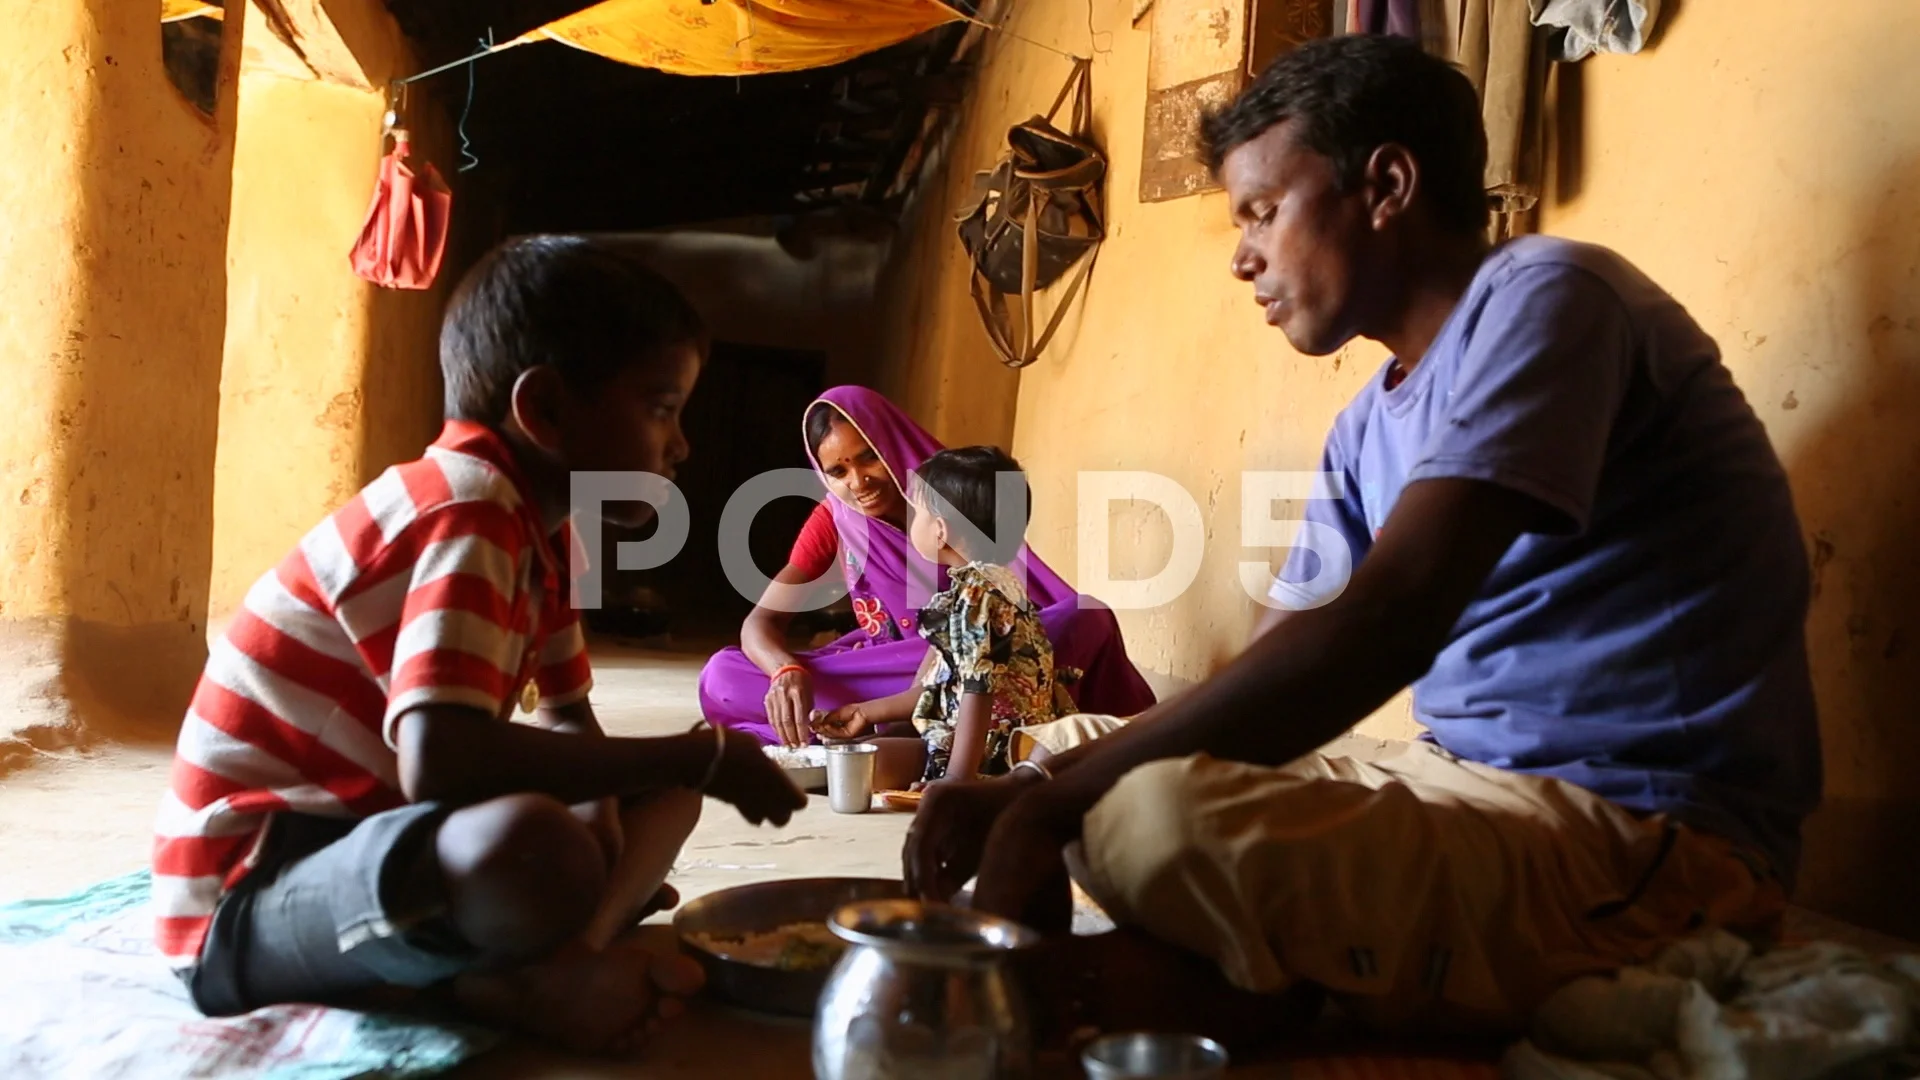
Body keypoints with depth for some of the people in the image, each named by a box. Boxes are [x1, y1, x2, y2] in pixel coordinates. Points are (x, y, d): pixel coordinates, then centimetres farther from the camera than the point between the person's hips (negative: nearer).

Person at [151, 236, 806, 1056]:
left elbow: (571, 719, 13)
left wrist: (605, 885, -7)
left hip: (368, 838, 10)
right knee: (530, 846, -40)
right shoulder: (468, 514, -23)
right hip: (245, 896, -10)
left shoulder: (537, 522, 6)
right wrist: (703, 754, -26)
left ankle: (563, 966, -13)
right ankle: (496, 987, -10)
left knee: (663, 793, 10)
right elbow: (439, 760, -37)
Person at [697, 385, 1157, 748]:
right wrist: (787, 671, -34)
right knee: (723, 677, -21)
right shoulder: (833, 519, -3)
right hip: (879, 682, 2)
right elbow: (761, 622, -7)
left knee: (1088, 618, -30)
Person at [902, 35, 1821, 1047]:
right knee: (1115, 776, 13)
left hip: (1648, 843, -9)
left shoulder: (1543, 298, -14)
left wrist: (1060, 798, -21)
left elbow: (1384, 627, -26)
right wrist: (1039, 782, -4)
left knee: (1161, 814, -33)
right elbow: (1273, 666, 11)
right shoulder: (1367, 429, 12)